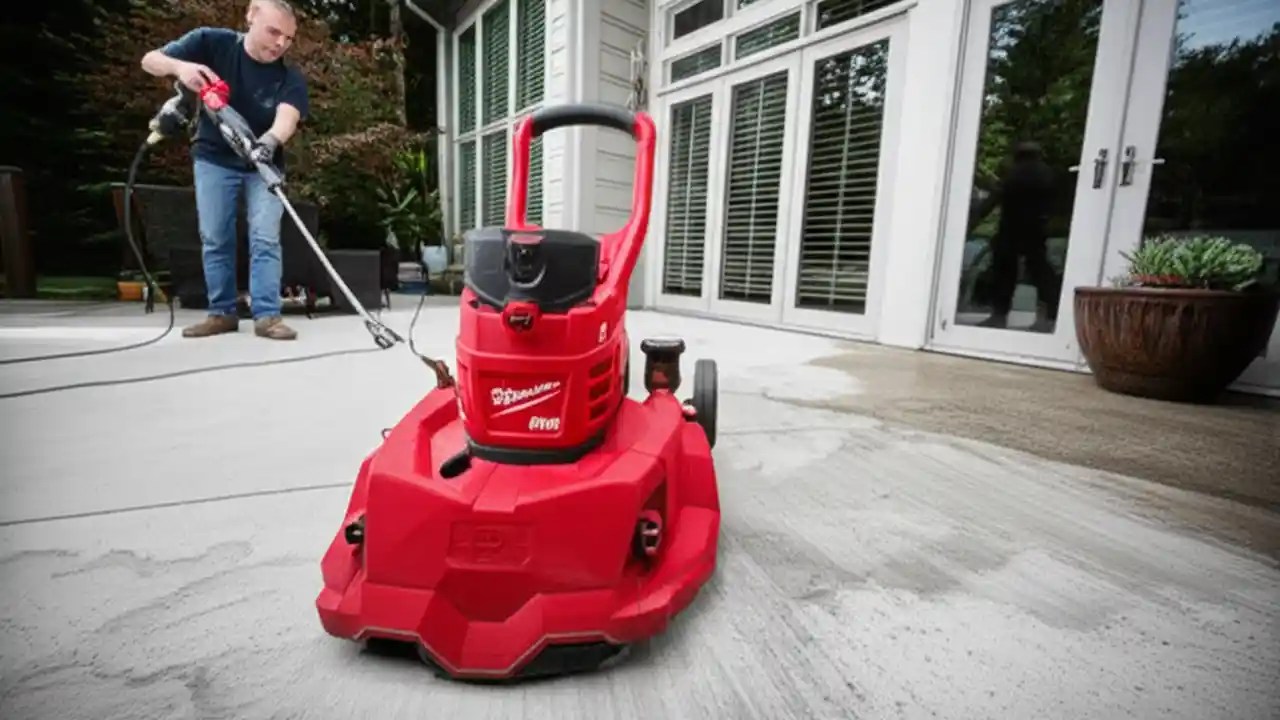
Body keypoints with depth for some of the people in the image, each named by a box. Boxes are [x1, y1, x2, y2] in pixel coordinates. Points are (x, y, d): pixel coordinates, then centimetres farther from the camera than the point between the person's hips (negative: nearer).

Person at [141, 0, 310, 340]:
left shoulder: (291, 78, -14)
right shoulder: (211, 42, -10)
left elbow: (288, 117, -31)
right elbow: (150, 60, -7)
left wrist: (269, 142, -52)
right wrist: (180, 67, -30)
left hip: (263, 164, -1)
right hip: (214, 158, 1)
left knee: (265, 239, -9)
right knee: (214, 239, 2)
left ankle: (267, 315, -6)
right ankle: (222, 313, 10)